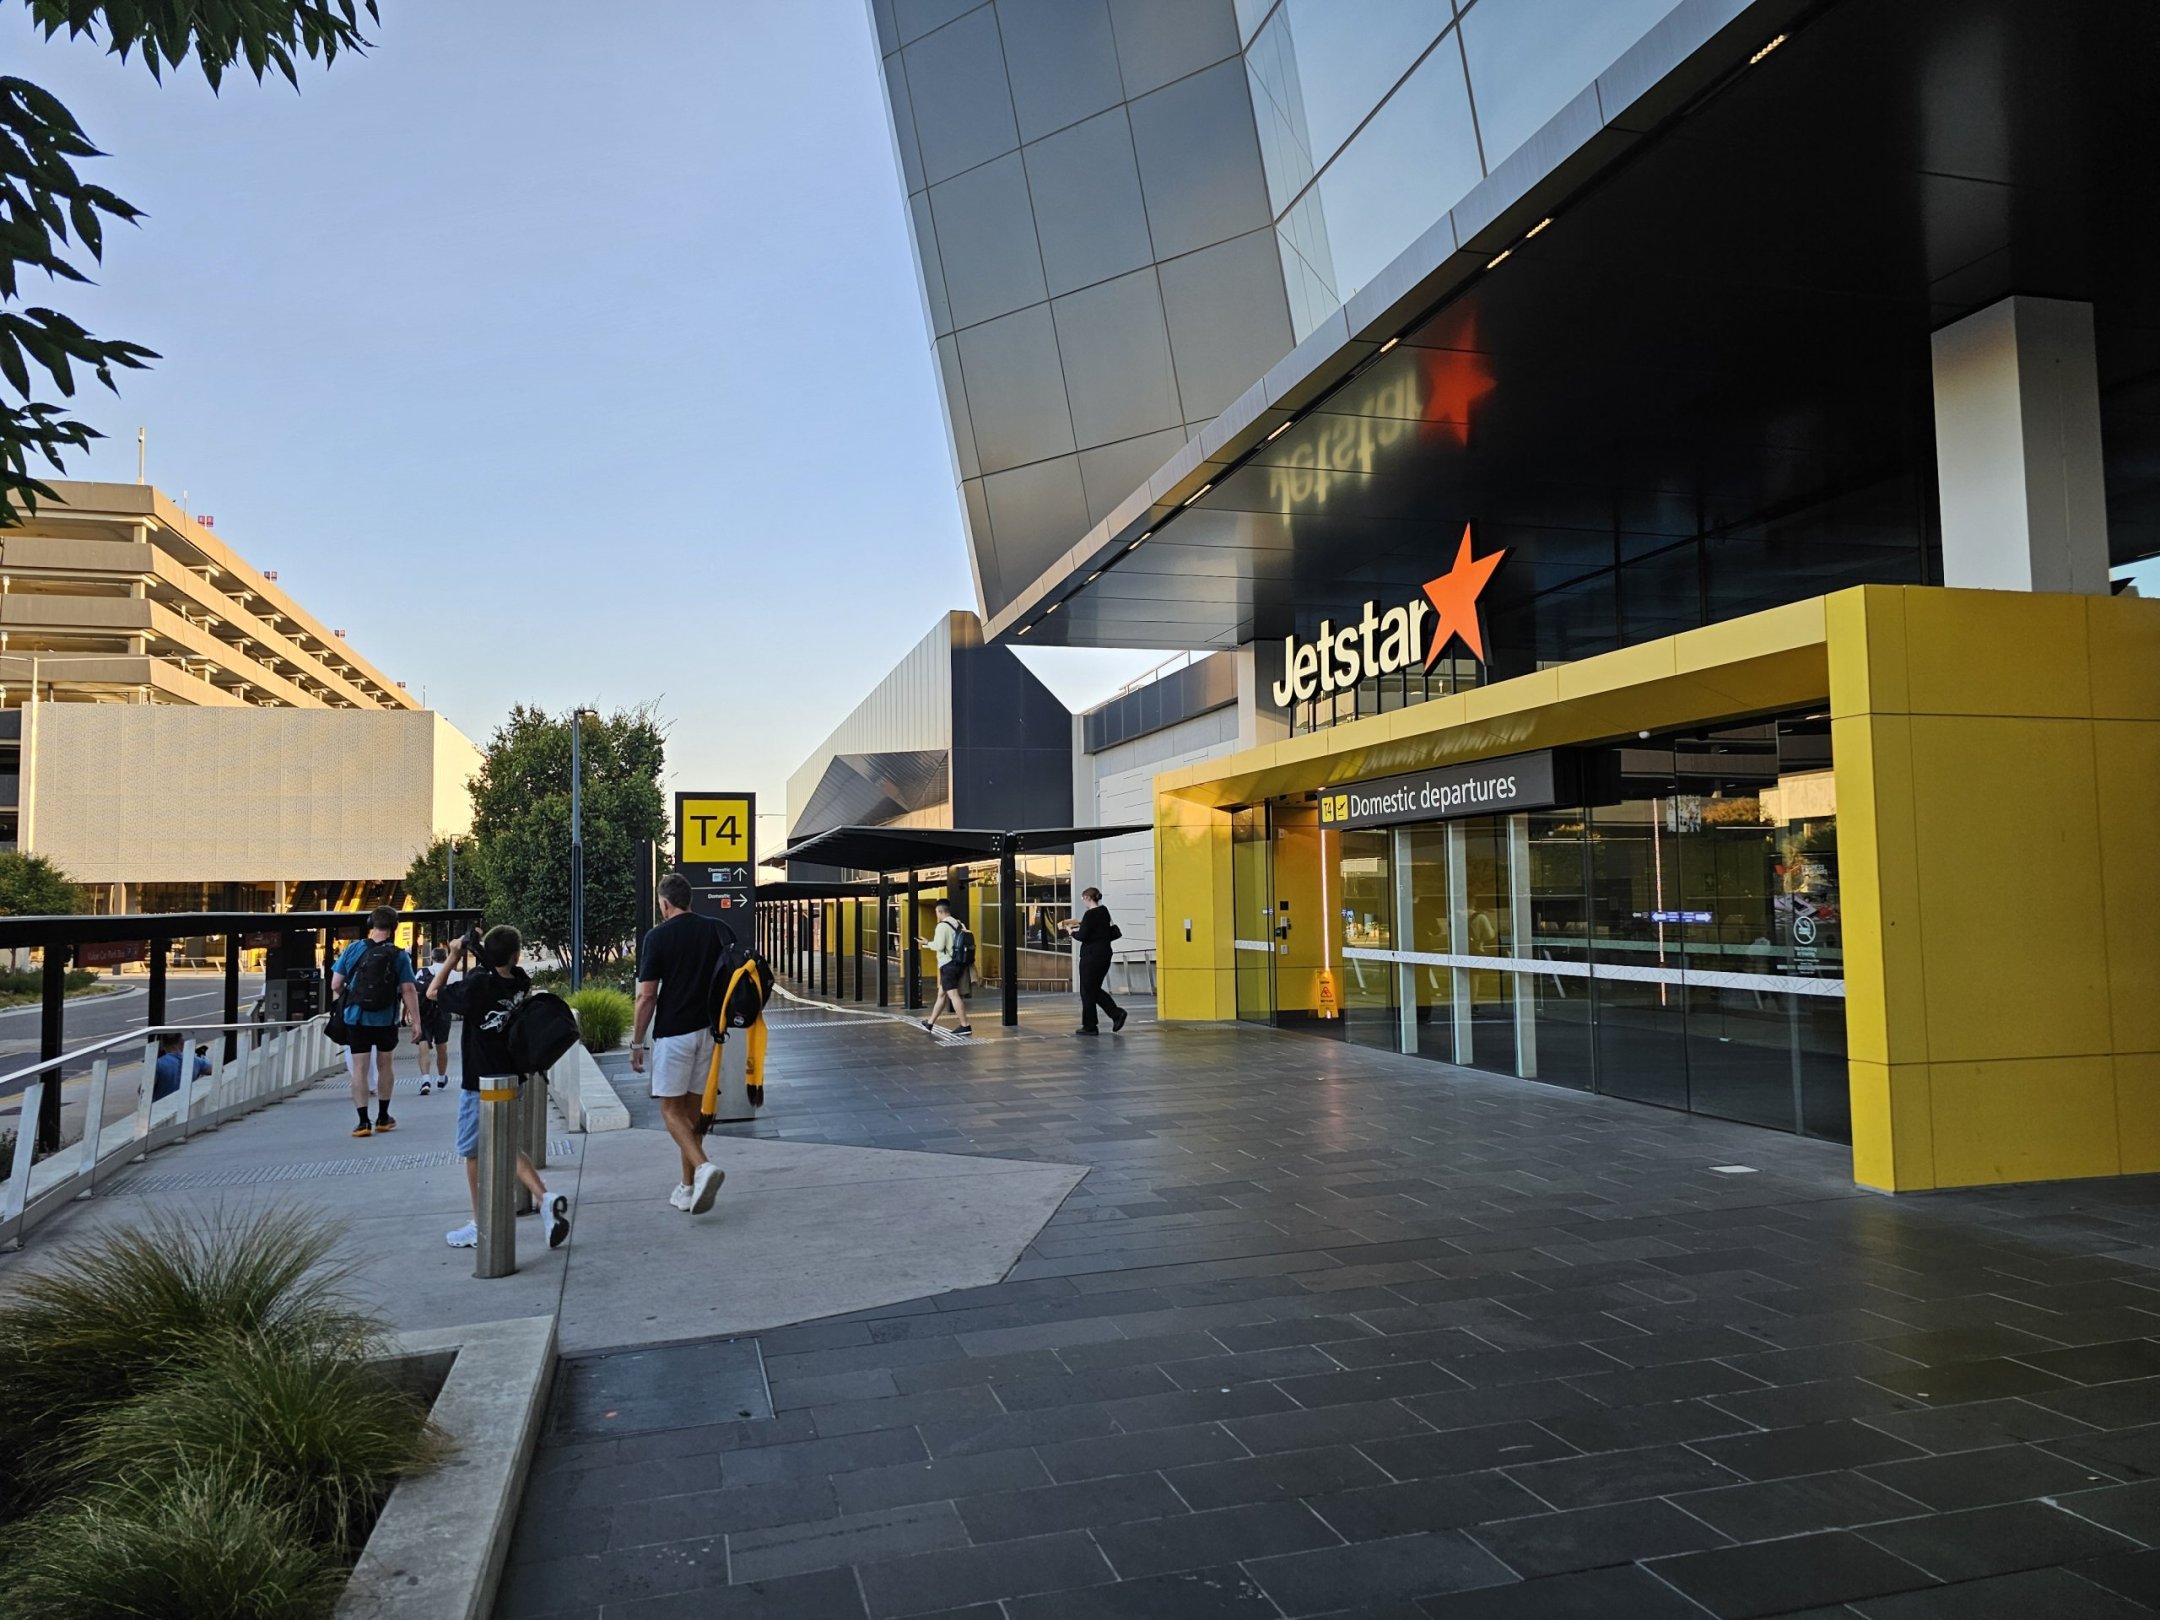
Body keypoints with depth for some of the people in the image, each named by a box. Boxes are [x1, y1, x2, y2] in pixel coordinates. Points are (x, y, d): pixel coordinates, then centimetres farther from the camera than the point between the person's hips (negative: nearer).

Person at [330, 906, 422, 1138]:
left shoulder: (353, 949, -4)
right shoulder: (399, 956, -7)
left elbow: (336, 985, -1)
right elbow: (409, 991, -10)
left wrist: (341, 1005, 18)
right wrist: (415, 1021, -6)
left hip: (356, 1018, 0)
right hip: (386, 1021, 0)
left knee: (359, 1069, 4)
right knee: (385, 1066, 17)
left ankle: (363, 1122, 1)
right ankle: (383, 1118, 26)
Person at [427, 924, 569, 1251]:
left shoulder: (477, 986, -19)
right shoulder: (520, 982, -4)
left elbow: (433, 992, -4)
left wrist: (453, 958, -4)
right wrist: (482, 949, 2)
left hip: (480, 1085, -6)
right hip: (511, 1079, 6)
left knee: (474, 1153, 9)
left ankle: (480, 1226, 17)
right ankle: (545, 1198, -3)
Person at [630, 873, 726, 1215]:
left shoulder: (658, 937, -9)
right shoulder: (715, 930, 4)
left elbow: (646, 996, -10)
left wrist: (637, 1043, -2)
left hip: (673, 1033, -5)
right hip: (708, 1030, 5)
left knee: (672, 1110, 2)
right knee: (694, 1110, 13)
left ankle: (703, 1166, -20)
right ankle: (688, 1188, 17)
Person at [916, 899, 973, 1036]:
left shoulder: (942, 926, -12)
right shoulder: (959, 925, 11)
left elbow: (939, 946, -19)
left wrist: (927, 943, -1)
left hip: (948, 964, -8)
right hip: (959, 963, 8)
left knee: (953, 995, -7)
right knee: (941, 994, 17)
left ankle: (965, 1025, -11)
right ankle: (930, 1022, 28)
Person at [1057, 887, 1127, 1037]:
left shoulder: (1090, 914, -16)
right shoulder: (1104, 911, 10)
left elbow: (1082, 936, -17)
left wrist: (1071, 931, 1)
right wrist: (1078, 921, 37)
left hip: (1091, 956, -8)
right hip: (1105, 954, 8)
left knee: (1087, 991, 3)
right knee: (1096, 989, 17)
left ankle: (1089, 1027, 9)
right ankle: (1117, 1013, 2)